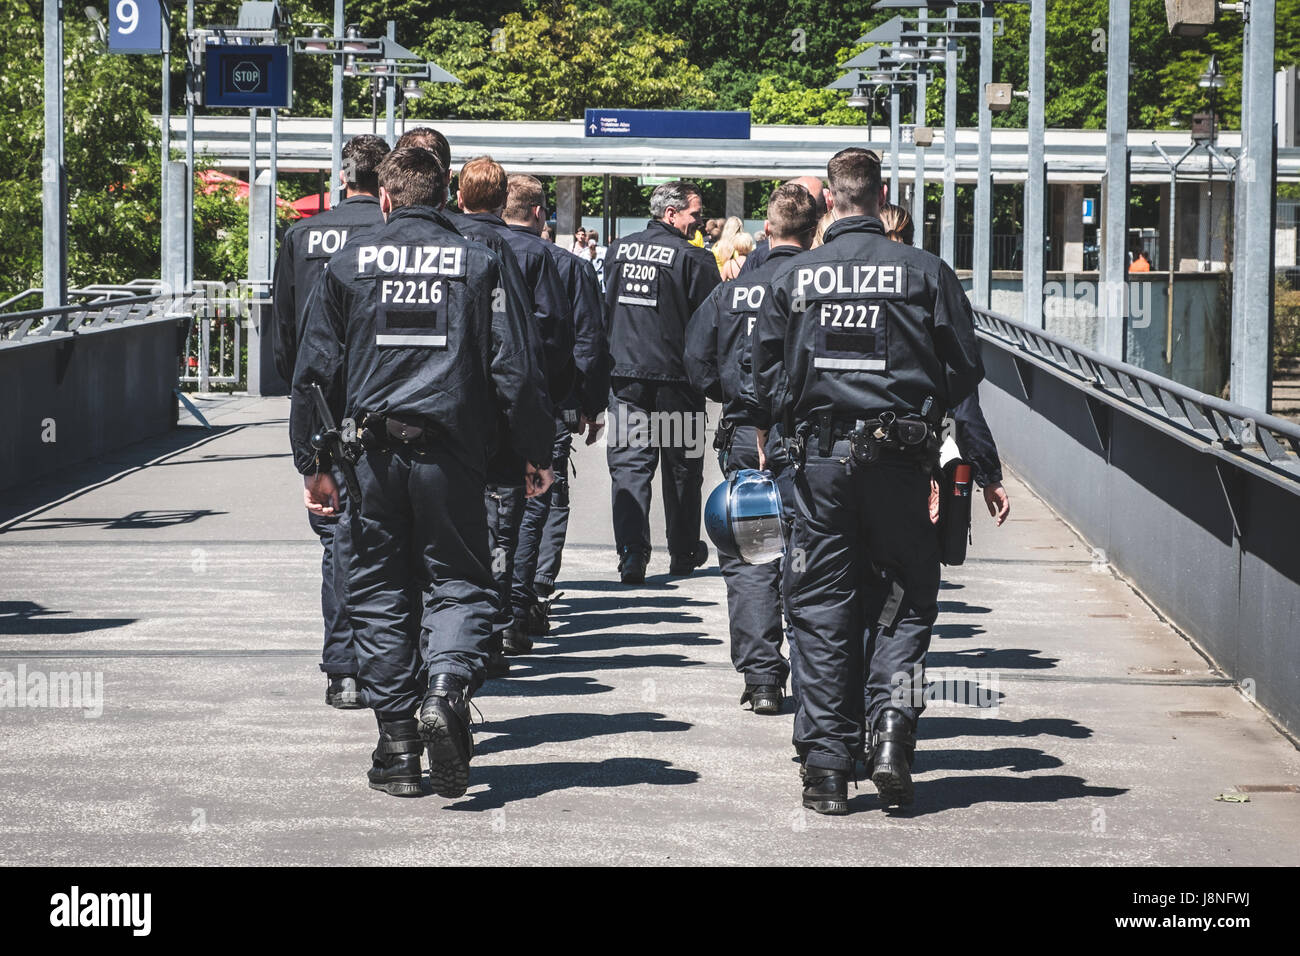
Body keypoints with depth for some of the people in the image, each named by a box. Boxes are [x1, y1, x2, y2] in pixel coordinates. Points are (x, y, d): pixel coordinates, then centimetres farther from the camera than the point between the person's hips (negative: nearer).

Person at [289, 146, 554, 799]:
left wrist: (313, 464, 11)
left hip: (371, 451, 1)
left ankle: (397, 745, 7)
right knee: (458, 583, 8)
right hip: (452, 451, -1)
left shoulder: (349, 263, 5)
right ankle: (446, 689, -20)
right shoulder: (479, 264, 3)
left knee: (378, 595, 8)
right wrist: (535, 454, 8)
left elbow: (315, 372, 5)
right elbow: (514, 368, 0)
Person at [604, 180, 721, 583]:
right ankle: (684, 552, 23)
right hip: (676, 378, -3)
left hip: (624, 374, 3)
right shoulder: (694, 258, -10)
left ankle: (631, 553, -12)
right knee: (681, 466, 12)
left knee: (628, 463, 2)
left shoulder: (618, 251, 5)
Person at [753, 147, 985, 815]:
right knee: (905, 596, 12)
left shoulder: (792, 276, 0)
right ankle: (891, 731, -7)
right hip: (897, 457, -1)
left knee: (820, 608, 7)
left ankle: (826, 764, 6)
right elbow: (965, 369, 1)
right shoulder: (924, 271, -3)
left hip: (818, 457, 1)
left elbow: (766, 374, 4)